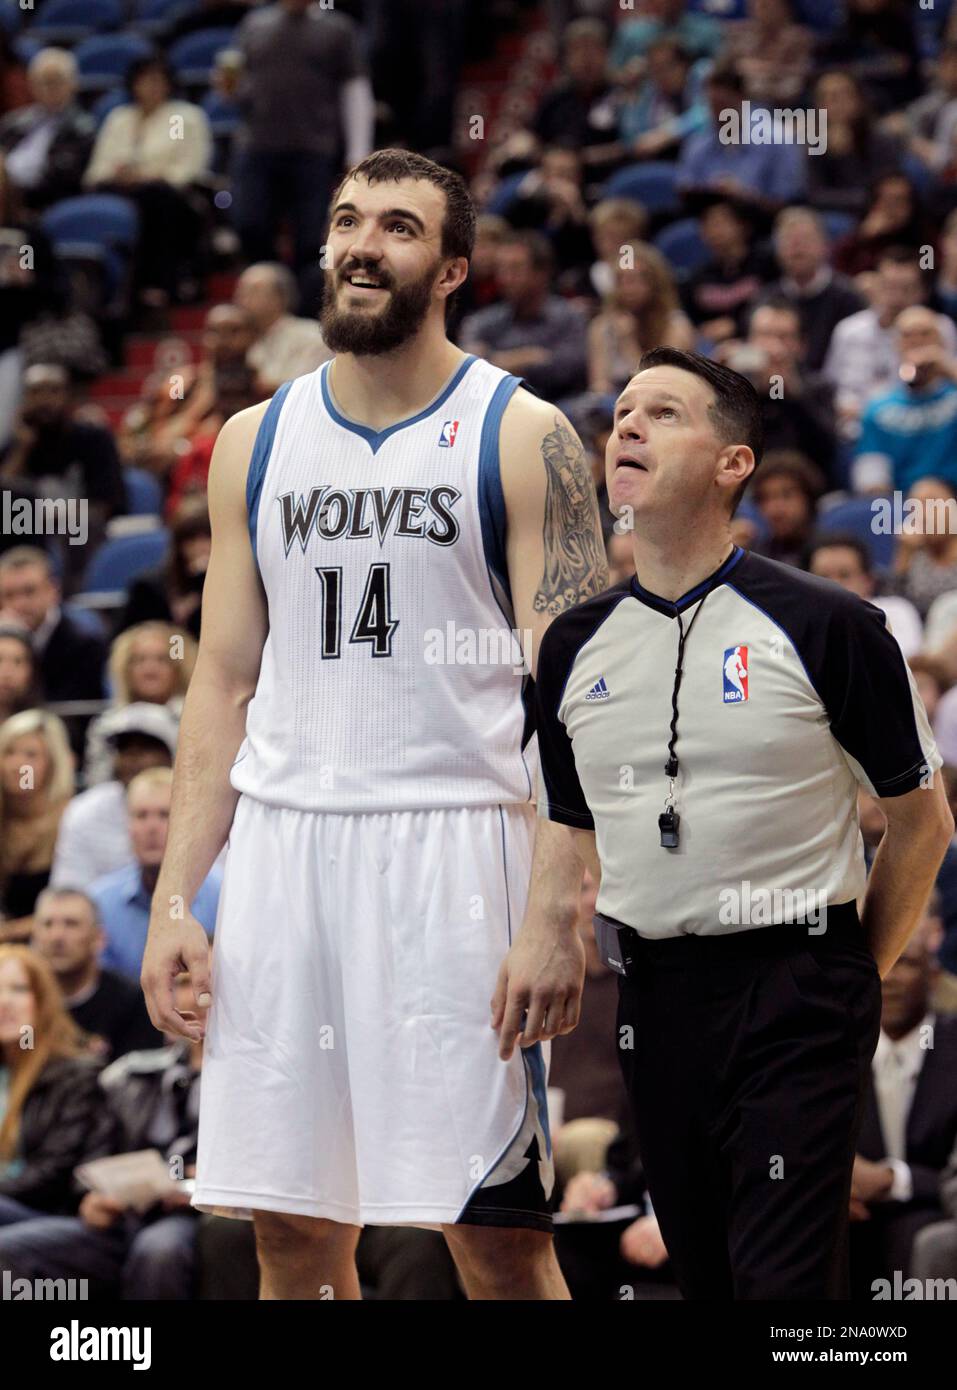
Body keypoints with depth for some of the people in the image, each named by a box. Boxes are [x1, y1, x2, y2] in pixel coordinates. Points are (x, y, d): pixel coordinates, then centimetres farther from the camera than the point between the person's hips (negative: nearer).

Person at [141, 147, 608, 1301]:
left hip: (454, 846, -4)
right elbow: (225, 686, 14)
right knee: (290, 1226, 5)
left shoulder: (522, 438, -1)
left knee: (497, 1231, -5)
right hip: (283, 847, 4)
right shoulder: (254, 444, 12)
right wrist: (174, 897, 5)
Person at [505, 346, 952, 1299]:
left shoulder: (825, 627, -5)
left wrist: (858, 973, 3)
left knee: (788, 1279, -15)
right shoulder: (576, 645, 10)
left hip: (796, 998, -5)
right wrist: (543, 943, 4)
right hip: (654, 997, 5)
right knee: (702, 1274, 10)